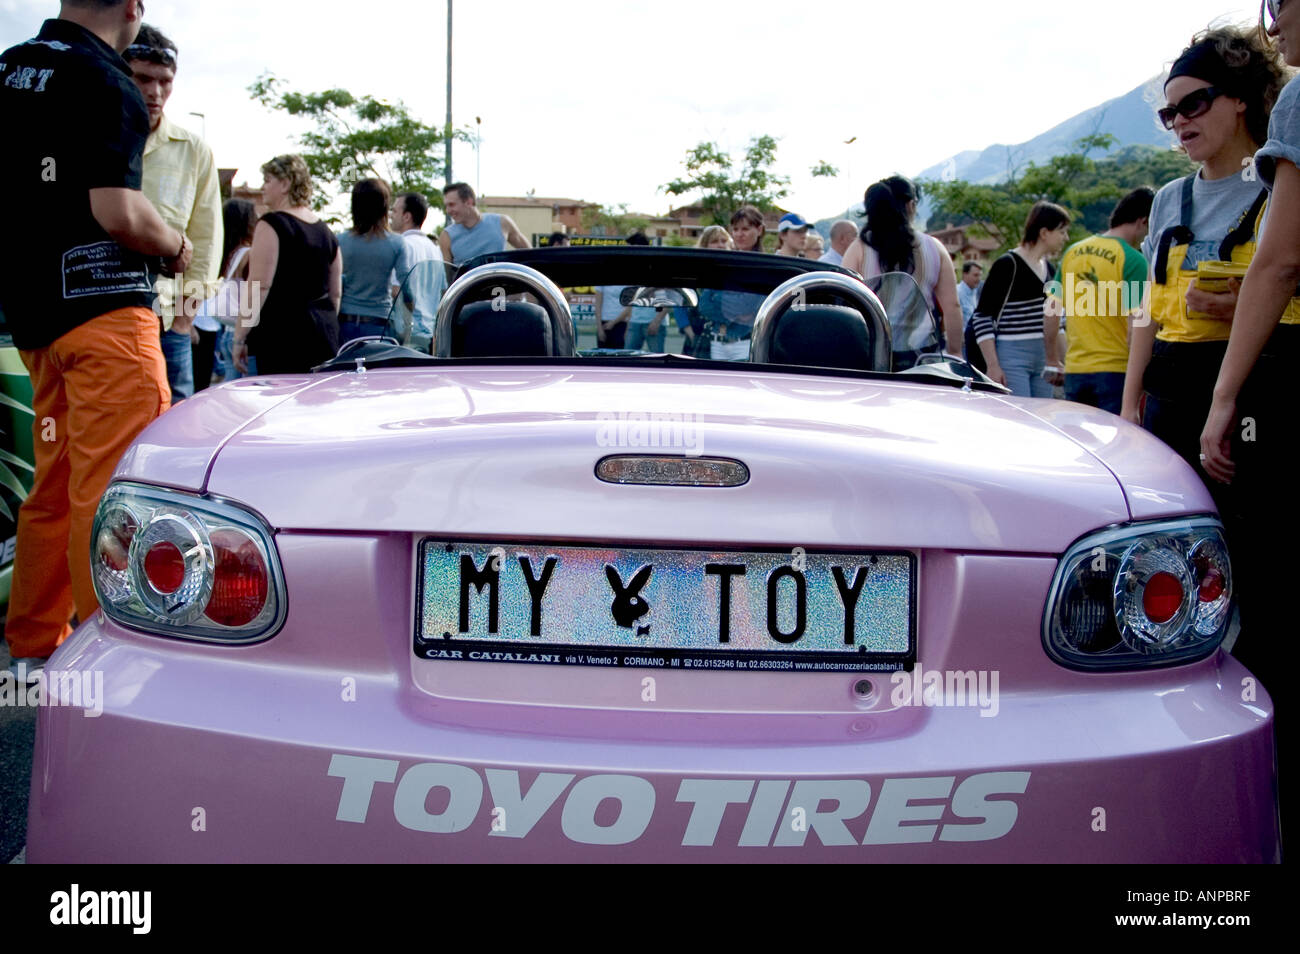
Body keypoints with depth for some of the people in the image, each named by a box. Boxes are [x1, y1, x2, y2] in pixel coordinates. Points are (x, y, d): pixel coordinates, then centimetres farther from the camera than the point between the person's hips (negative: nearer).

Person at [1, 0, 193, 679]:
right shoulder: (106, 83, -11)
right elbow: (117, 213, -19)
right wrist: (175, 246, -2)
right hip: (100, 302, -9)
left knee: (56, 484, 15)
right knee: (115, 487, -7)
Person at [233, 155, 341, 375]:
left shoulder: (272, 224, -7)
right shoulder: (325, 231, 16)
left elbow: (259, 286, -13)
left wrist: (239, 338, -10)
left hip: (283, 334, -7)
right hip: (324, 335, 8)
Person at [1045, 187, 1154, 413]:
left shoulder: (1072, 252, 9)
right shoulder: (1133, 260, -10)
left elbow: (1052, 310, 11)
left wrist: (1052, 362, 18)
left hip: (1074, 370, 6)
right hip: (1115, 370, -6)